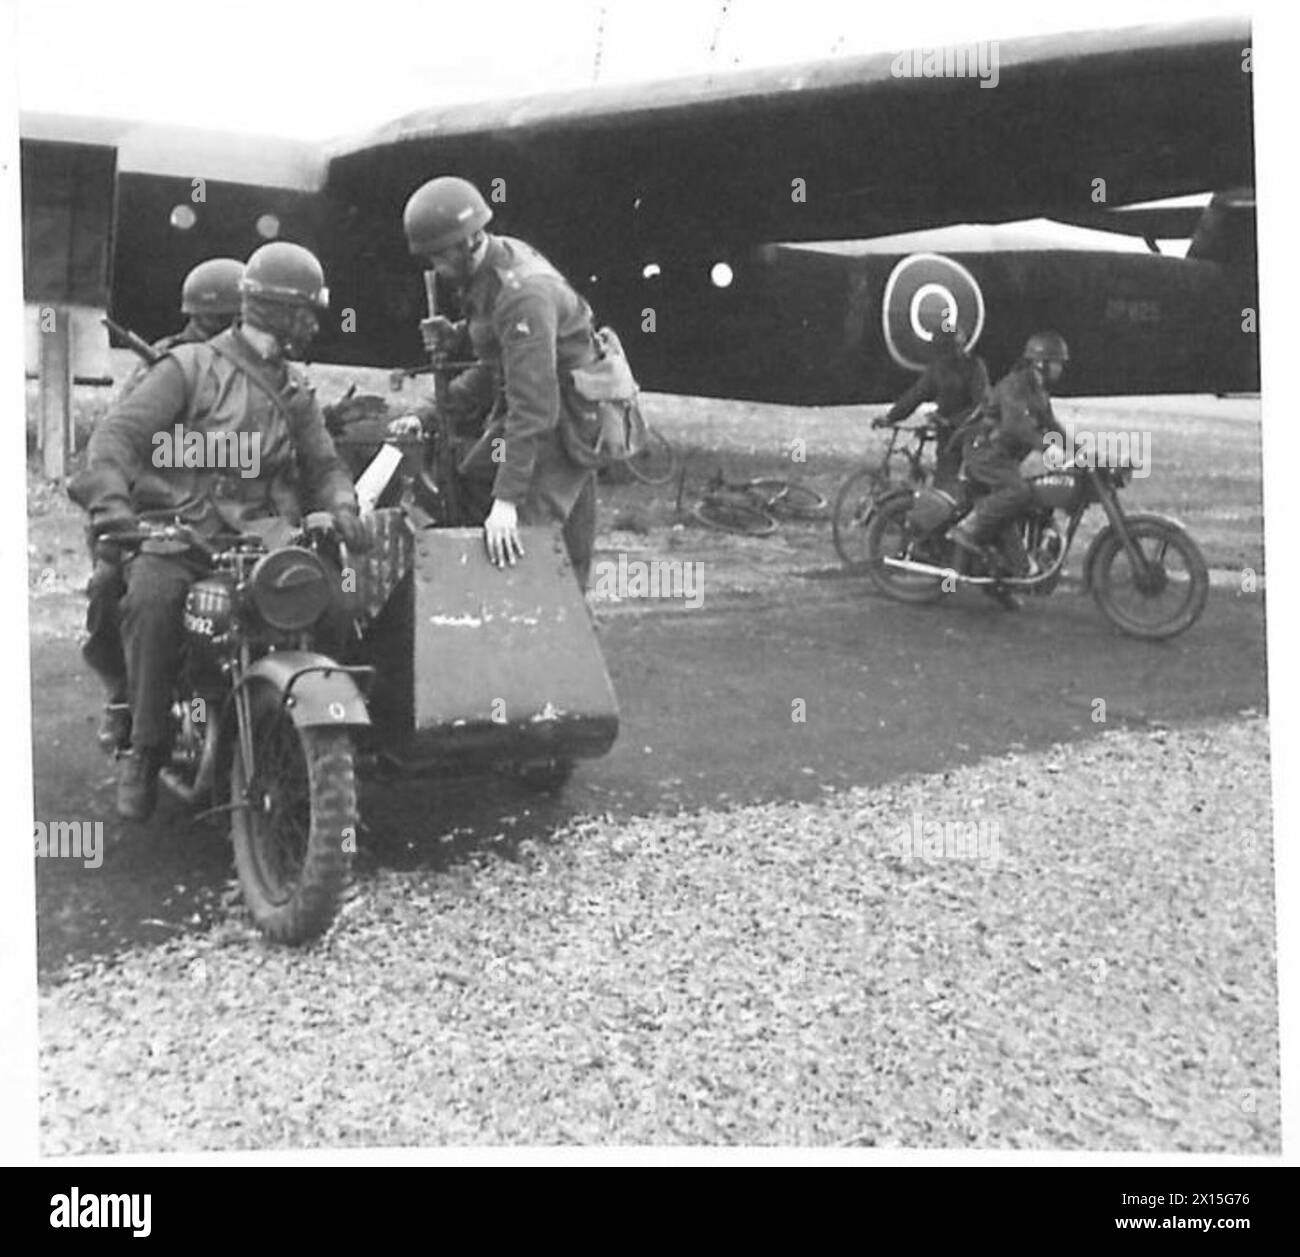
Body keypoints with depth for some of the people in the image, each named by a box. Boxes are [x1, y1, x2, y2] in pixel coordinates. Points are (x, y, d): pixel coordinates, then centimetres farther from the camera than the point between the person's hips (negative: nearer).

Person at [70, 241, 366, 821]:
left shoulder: (296, 391, 23)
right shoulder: (191, 367, 5)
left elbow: (323, 464, 18)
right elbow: (118, 431, -6)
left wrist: (341, 505, -7)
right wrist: (110, 500, -26)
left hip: (259, 533, 4)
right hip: (175, 531, -3)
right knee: (152, 600, -34)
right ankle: (144, 751, -20)